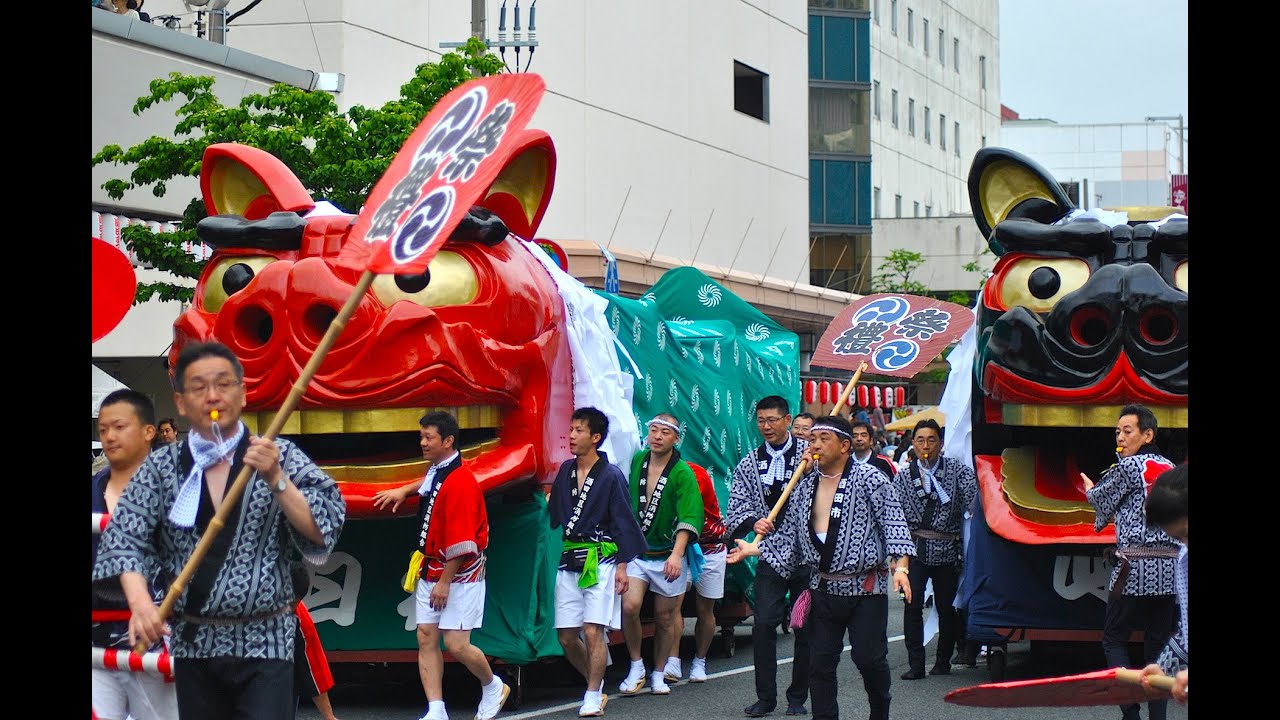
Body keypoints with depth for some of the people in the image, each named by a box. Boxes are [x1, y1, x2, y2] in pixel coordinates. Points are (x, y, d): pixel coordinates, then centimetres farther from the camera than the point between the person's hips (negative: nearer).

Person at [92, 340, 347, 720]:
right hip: (192, 644, 3)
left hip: (264, 644, -2)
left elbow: (322, 530, -8)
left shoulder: (279, 456, 0)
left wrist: (275, 479, -23)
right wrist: (139, 599, -25)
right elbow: (124, 537, -6)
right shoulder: (161, 467, 5)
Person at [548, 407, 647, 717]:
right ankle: (597, 685, 22)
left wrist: (622, 566, -8)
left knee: (592, 632, -11)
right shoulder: (565, 471, 11)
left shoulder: (611, 476, -5)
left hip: (600, 560, -6)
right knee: (566, 636, 4)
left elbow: (623, 523, -5)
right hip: (569, 561, 6)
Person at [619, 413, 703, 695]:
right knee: (629, 606, -17)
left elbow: (689, 518, -20)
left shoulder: (683, 473, -11)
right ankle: (636, 667, 0)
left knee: (664, 617, 7)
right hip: (636, 552, 2)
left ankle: (659, 674, 25)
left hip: (668, 555, -2)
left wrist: (676, 554, -31)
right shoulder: (637, 461, 3)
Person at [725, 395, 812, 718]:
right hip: (771, 555, 1)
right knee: (764, 624, -8)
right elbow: (737, 508, 5)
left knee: (806, 627, 3)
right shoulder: (749, 465, 9)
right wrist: (753, 522, -15)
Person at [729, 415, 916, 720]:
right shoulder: (805, 486, 12)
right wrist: (756, 549, 9)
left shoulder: (870, 479, -6)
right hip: (823, 589, 5)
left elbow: (895, 525, -11)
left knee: (869, 658, -3)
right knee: (820, 663, 4)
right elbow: (790, 536, 17)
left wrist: (900, 567, -22)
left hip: (865, 587, -5)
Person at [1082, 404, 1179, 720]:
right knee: (1158, 642, 9)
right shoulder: (1171, 469, 15)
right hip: (1171, 567, 6)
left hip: (1136, 567, -6)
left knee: (1114, 639, 3)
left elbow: (1102, 501, 8)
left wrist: (1090, 489, 31)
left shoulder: (1127, 466, -5)